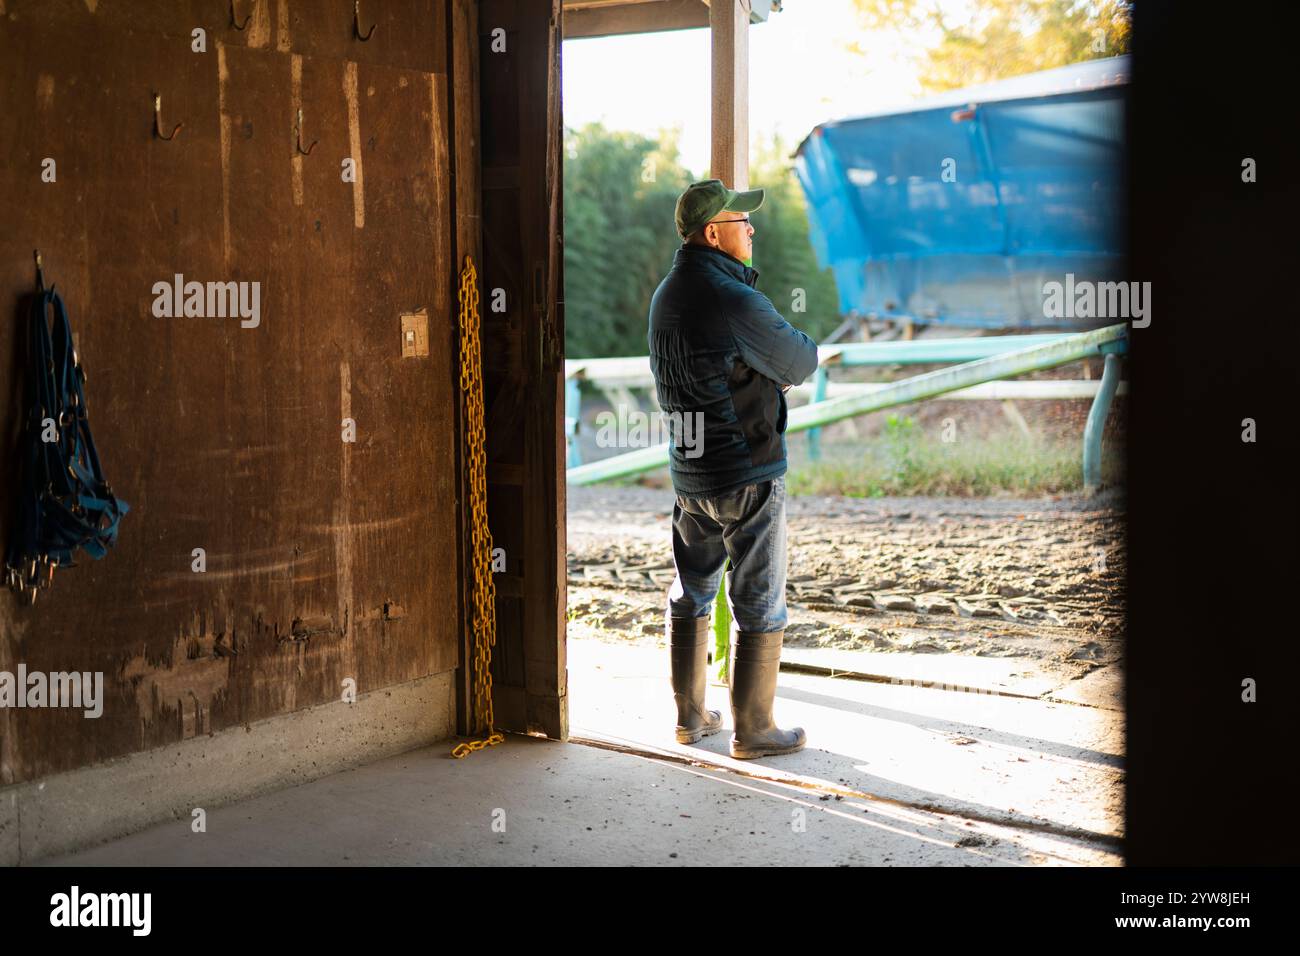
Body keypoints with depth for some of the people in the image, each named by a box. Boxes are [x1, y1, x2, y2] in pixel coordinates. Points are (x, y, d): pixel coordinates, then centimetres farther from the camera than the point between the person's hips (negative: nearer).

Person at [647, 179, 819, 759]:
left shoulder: (666, 295, 7)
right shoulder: (735, 302, -21)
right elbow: (800, 365, -9)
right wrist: (803, 352, 14)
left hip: (689, 470, 8)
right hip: (748, 475, -8)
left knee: (691, 595, 17)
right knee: (760, 607, 2)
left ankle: (690, 716, 26)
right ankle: (753, 730, 9)